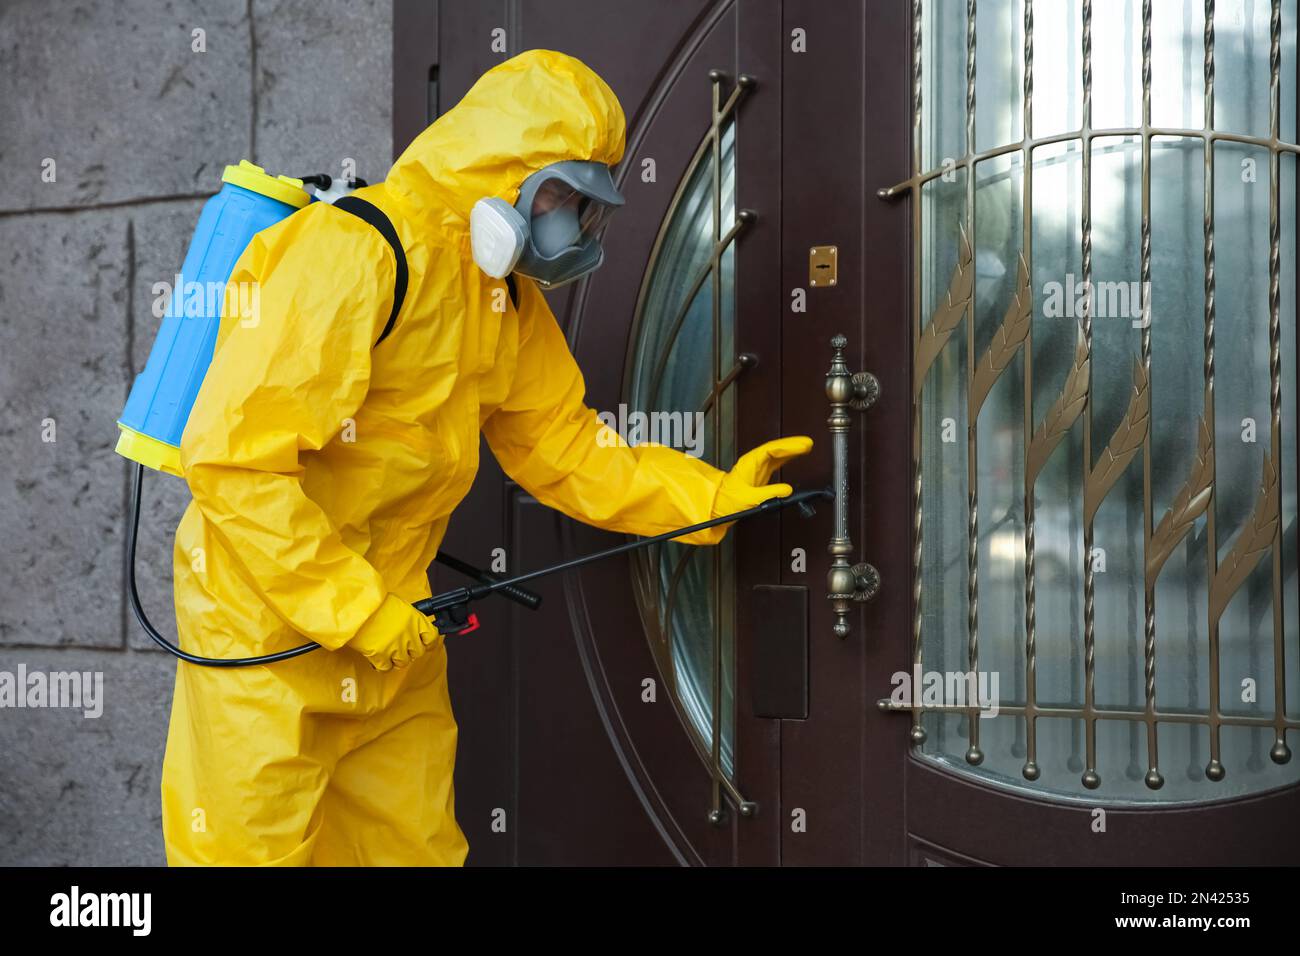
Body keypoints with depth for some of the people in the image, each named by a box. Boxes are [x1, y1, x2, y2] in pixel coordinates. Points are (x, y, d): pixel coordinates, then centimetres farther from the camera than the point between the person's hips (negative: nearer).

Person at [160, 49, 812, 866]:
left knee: (415, 843, 14)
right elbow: (234, 455, -26)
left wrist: (712, 496, -2)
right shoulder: (354, 253, -22)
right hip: (270, 621, -8)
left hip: (389, 626, 8)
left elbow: (564, 448, 10)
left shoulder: (512, 303, 8)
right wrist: (353, 607, -23)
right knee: (252, 843, 0)